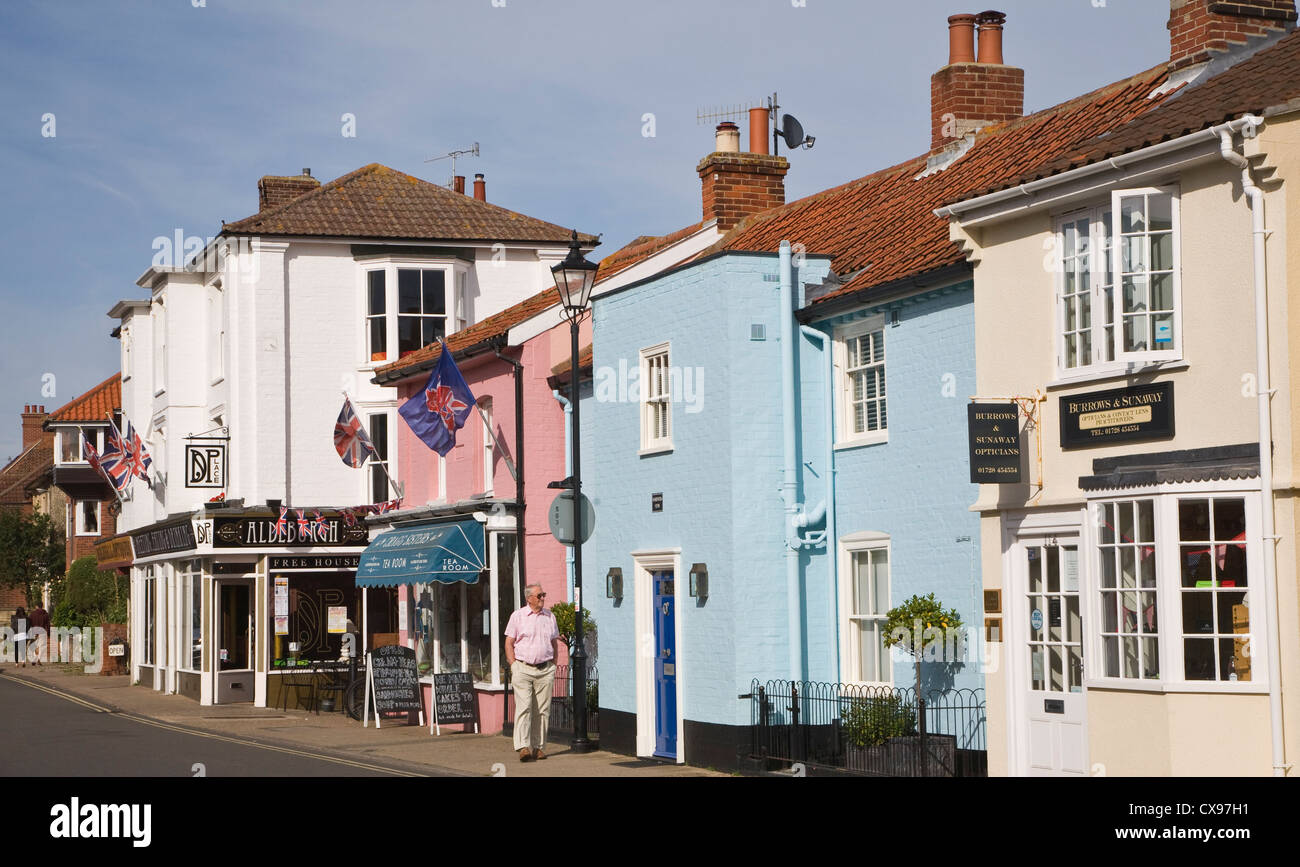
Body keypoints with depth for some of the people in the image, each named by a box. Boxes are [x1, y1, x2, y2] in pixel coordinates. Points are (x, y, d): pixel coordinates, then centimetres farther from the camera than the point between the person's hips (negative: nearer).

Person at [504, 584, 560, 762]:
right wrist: (514, 666, -6)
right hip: (523, 667, -3)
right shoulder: (518, 616, 2)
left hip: (545, 669, 3)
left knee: (542, 710, 3)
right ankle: (523, 747, -18)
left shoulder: (550, 617, 12)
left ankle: (539, 747, 9)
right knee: (523, 707, -12)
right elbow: (509, 643, 2)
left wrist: (553, 666, 12)